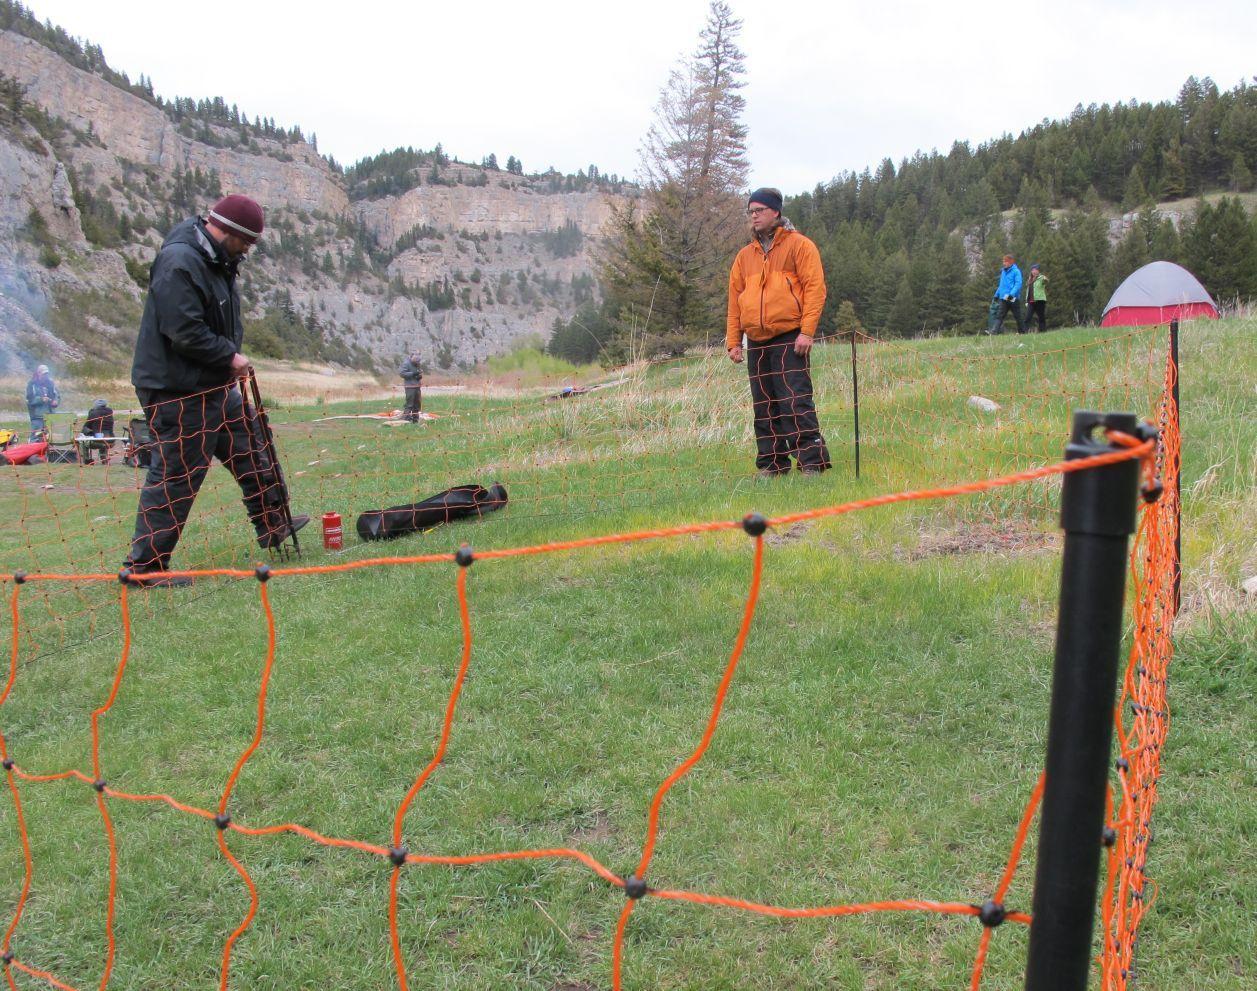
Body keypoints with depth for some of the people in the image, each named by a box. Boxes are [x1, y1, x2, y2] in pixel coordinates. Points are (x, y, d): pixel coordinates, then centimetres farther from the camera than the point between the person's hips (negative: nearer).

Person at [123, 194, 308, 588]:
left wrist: (232, 356, 6)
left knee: (250, 454, 19)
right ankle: (145, 563, 2)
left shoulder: (216, 262, 13)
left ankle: (272, 525, 35)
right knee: (175, 475, -6)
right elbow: (184, 332, -25)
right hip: (179, 389, -10)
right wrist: (230, 357, -14)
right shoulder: (179, 263, -20)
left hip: (215, 385, 10)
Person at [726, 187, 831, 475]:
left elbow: (815, 288, -6)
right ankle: (771, 464, 14)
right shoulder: (745, 256, 17)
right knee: (764, 407, 7)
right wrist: (733, 341, 9)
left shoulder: (799, 245, 1)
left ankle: (812, 461, -8)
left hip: (790, 340, -6)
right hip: (756, 343, 6)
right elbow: (735, 299, 17)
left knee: (795, 402, -12)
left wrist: (806, 331, -15)